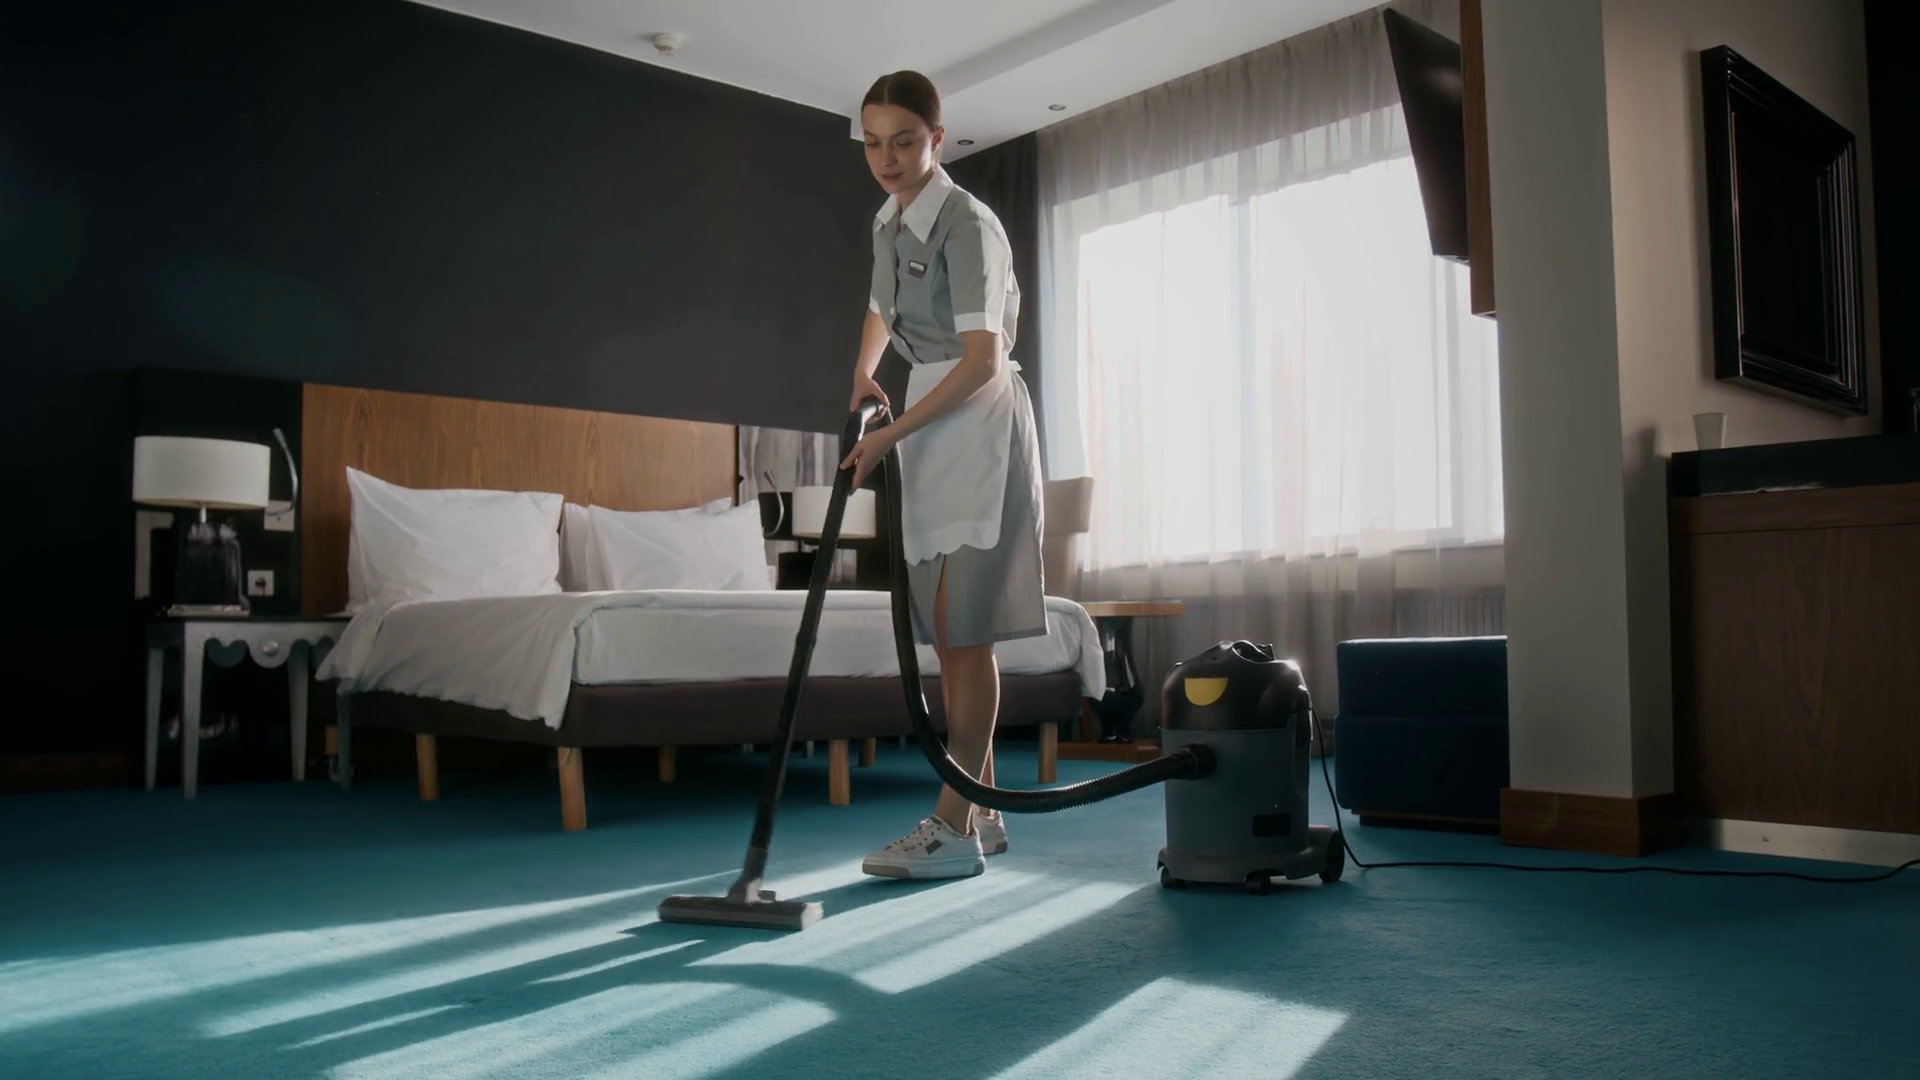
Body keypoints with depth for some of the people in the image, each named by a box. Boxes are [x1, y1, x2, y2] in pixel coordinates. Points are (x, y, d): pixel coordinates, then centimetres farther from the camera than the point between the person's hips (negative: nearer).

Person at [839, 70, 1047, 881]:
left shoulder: (967, 224, -14)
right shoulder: (887, 223, 12)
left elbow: (982, 362, -20)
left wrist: (889, 435, -20)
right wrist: (864, 376, 13)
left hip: (979, 426, -9)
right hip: (931, 426, 9)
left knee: (966, 631, -10)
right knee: (948, 632, 8)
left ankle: (953, 828, -7)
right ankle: (981, 812, 16)